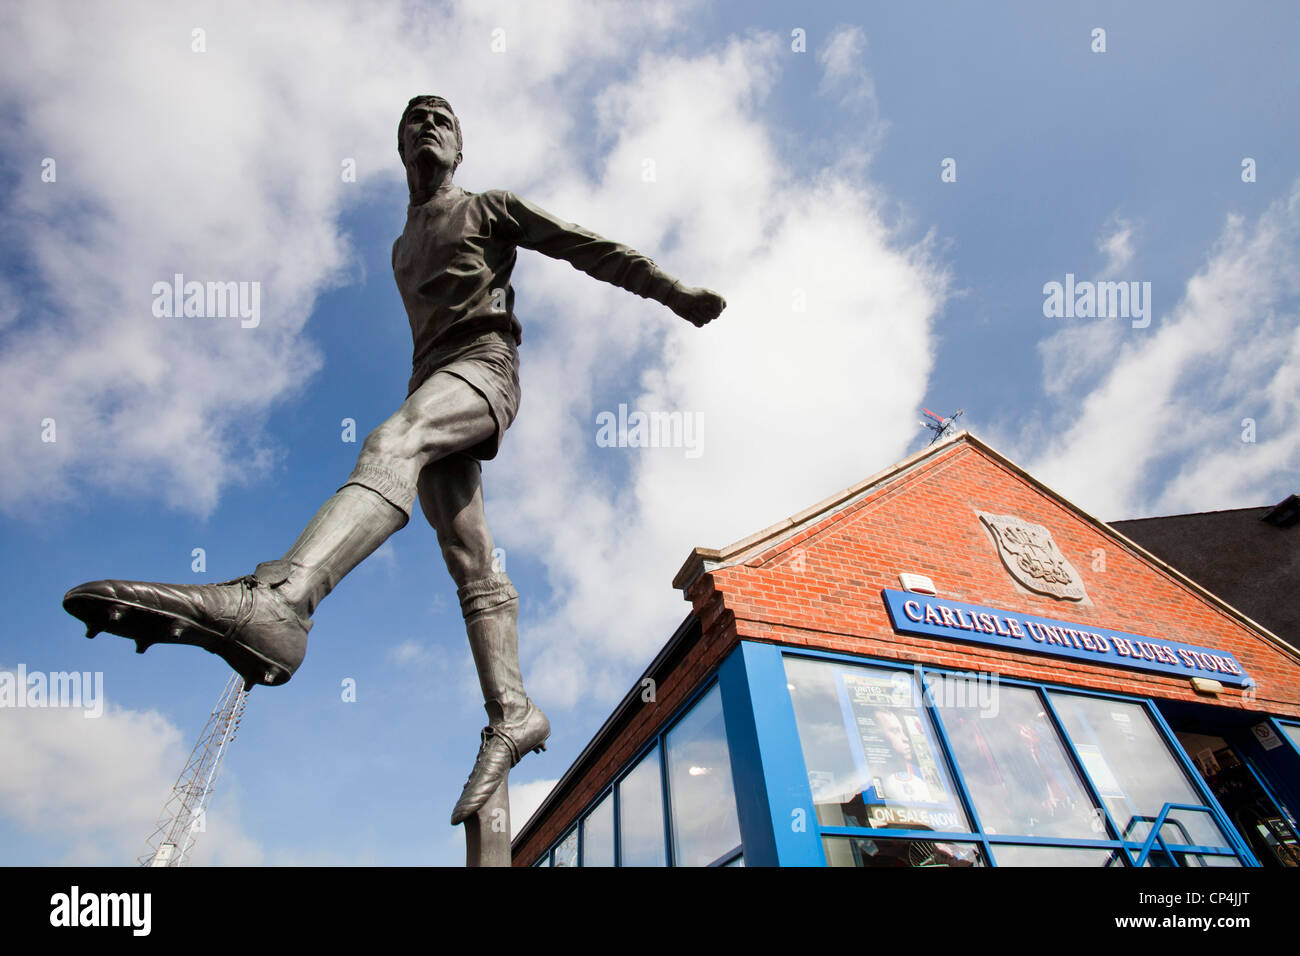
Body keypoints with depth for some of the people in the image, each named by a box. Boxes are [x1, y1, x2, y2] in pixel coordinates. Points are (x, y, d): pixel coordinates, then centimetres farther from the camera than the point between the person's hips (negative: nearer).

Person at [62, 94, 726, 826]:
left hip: (485, 365, -7)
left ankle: (275, 600, -61)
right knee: (472, 568, -6)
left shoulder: (492, 208, 18)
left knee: (392, 444, -38)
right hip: (433, 388, 7)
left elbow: (591, 249, 12)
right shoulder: (404, 248, 35)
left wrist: (673, 292, 4)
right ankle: (512, 713, -9)